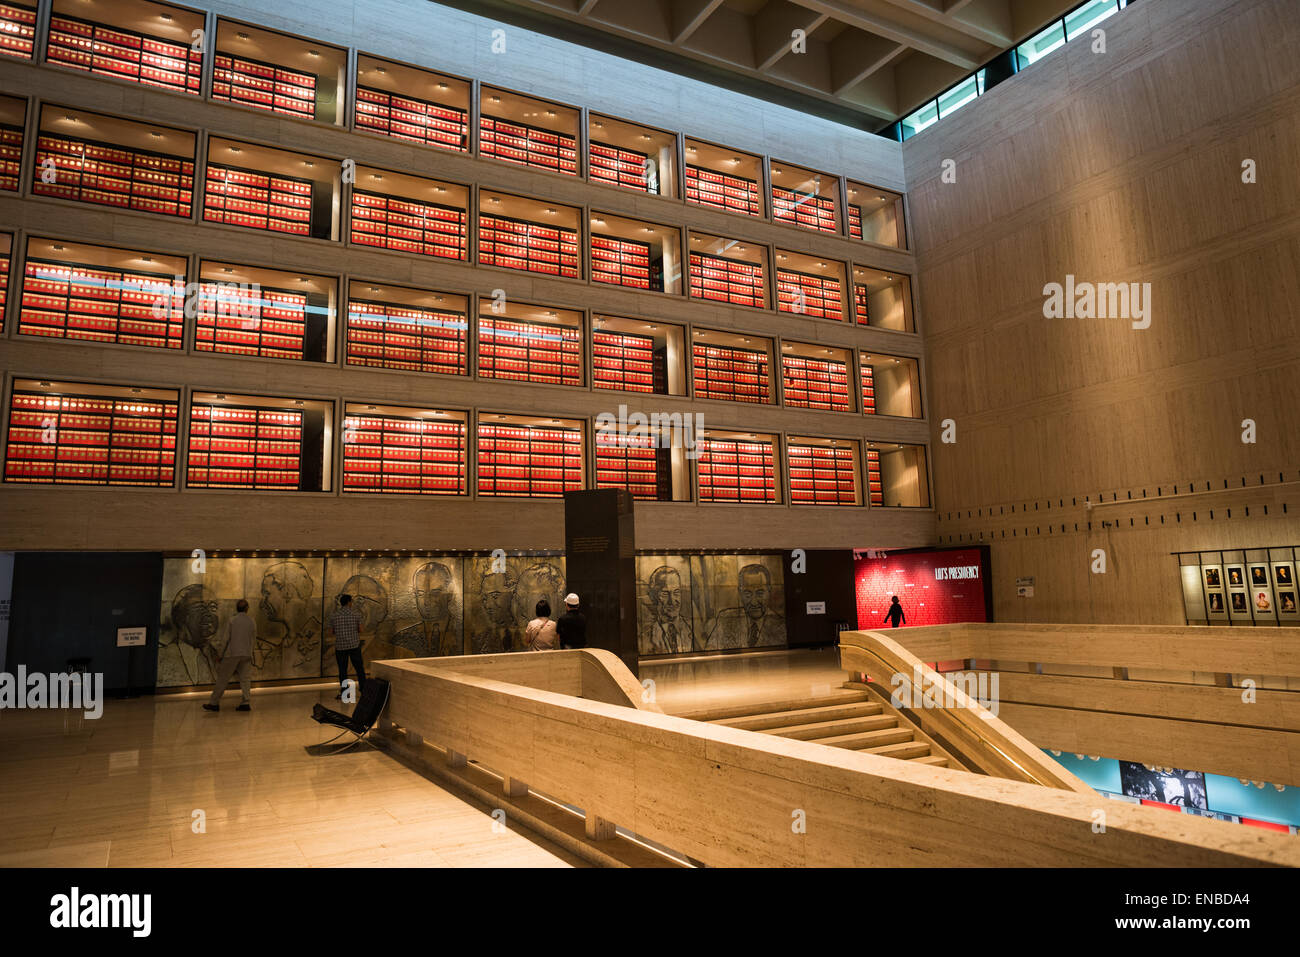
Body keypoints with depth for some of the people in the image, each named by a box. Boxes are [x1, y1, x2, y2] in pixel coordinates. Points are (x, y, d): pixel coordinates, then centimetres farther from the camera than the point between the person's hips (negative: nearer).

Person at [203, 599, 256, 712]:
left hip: (232, 653, -2)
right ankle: (246, 703, -3)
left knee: (222, 679, 6)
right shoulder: (252, 622, 2)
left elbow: (226, 639, -3)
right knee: (245, 679, 5)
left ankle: (213, 703, 11)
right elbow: (253, 639, 7)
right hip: (247, 654, 2)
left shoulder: (232, 621, -4)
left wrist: (221, 655, 5)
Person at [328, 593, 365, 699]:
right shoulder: (356, 613, -4)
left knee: (342, 670, 8)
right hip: (354, 644, -1)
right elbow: (360, 630, -2)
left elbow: (331, 632, 3)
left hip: (340, 646, 1)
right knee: (359, 668, 8)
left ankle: (344, 693, 7)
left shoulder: (334, 615, -1)